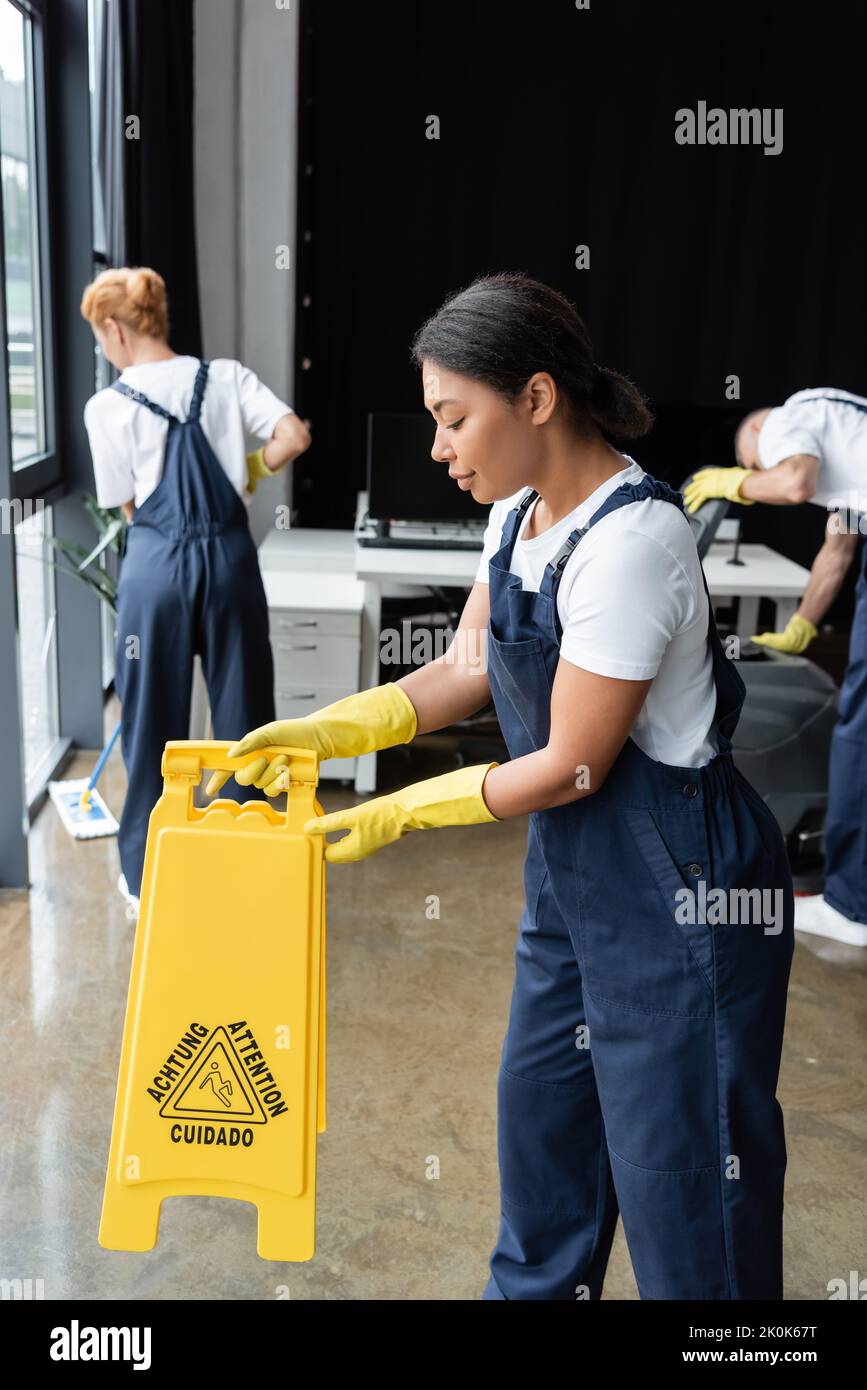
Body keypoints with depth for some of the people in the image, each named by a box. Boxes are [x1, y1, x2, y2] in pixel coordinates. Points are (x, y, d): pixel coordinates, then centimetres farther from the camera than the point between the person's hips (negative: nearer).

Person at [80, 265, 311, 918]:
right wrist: (247, 471, 10)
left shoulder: (109, 406, -3)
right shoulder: (227, 376, 3)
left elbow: (128, 503, 1)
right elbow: (295, 436, -7)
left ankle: (147, 876, 24)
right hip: (229, 556, 2)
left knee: (153, 719, 11)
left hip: (157, 563, -2)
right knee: (243, 711, 13)